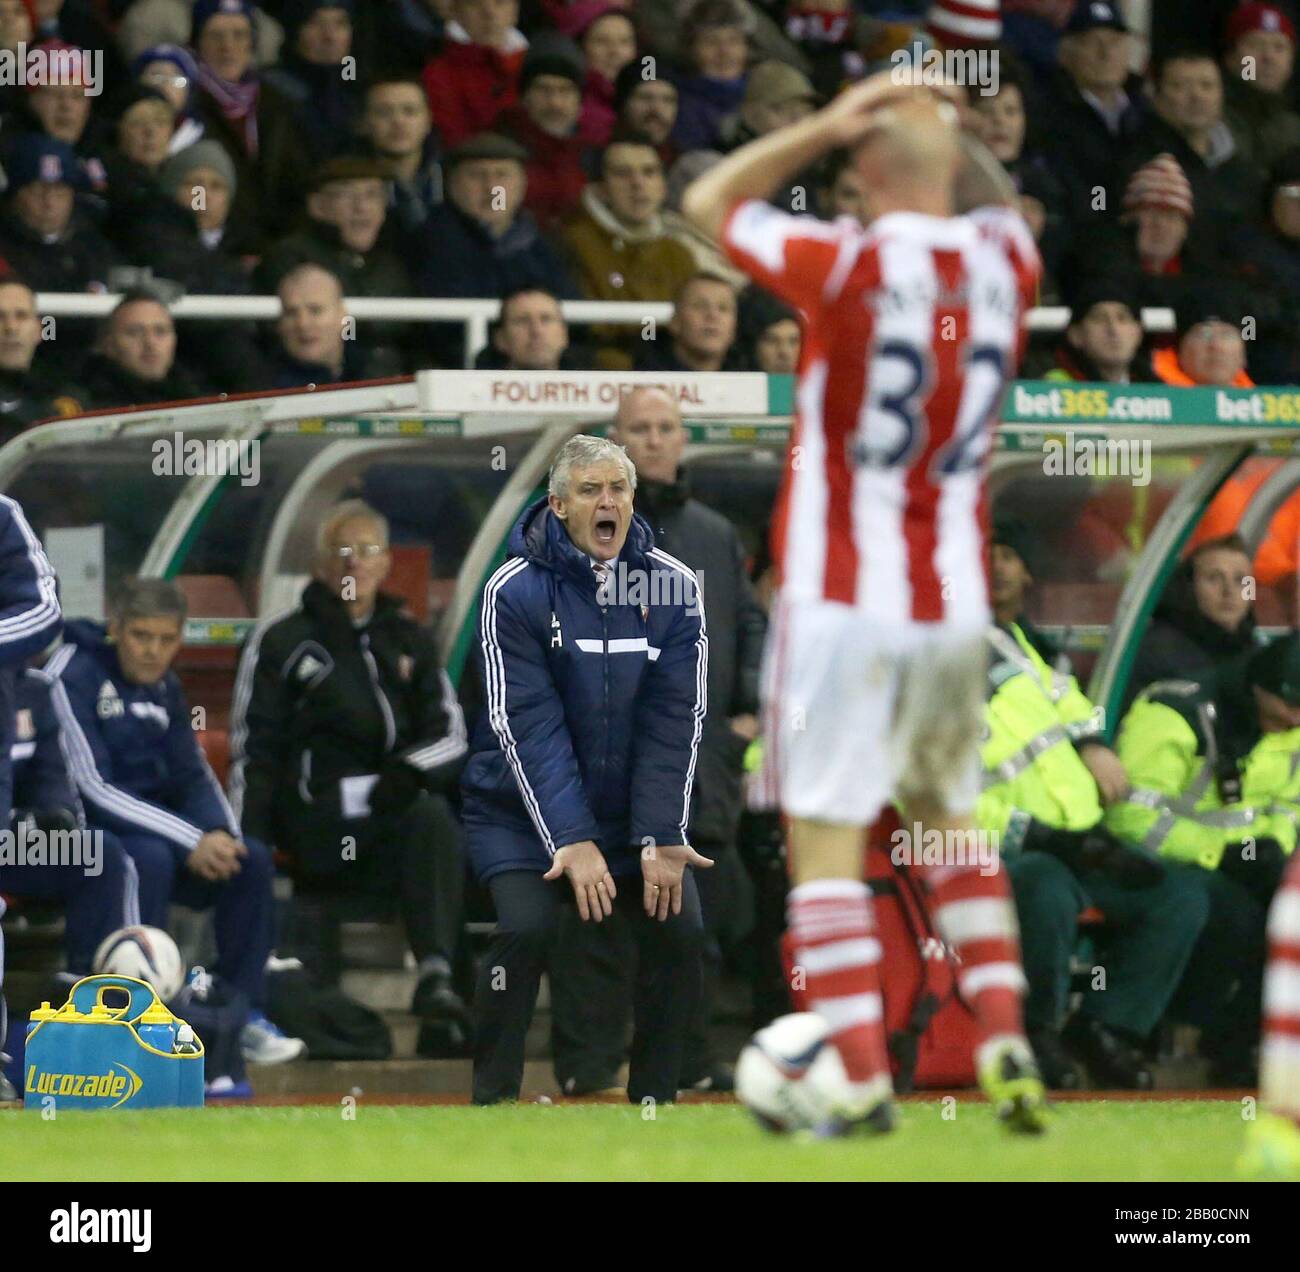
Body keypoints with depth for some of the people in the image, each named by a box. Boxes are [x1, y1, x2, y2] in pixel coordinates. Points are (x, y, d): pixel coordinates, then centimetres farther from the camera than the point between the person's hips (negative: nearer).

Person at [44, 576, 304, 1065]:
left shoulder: (164, 686, 9)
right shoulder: (72, 676, -16)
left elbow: (193, 776, 11)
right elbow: (92, 786, -22)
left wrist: (218, 834, -13)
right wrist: (190, 841, -26)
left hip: (148, 826, 7)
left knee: (251, 860, -11)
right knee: (149, 858, -36)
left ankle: (243, 1013, -4)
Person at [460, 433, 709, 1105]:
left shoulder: (674, 586, -5)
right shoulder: (515, 590, -14)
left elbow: (675, 720, -8)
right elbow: (527, 724, -18)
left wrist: (661, 838, -17)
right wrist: (571, 842, -26)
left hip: (635, 802, 3)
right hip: (524, 808, -3)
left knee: (677, 925, -13)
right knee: (526, 926, -23)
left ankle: (655, 1095, 4)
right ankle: (493, 1097, -10)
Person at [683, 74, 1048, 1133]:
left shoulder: (849, 266, -13)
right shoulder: (1006, 261, 0)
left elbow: (709, 202, 4)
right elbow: (998, 203, 28)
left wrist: (830, 126, 3)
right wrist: (945, 128, 17)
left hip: (844, 602, -5)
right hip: (957, 602, 5)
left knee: (826, 839, -2)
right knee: (952, 821, 21)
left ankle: (866, 1079, -10)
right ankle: (1004, 1038, 8)